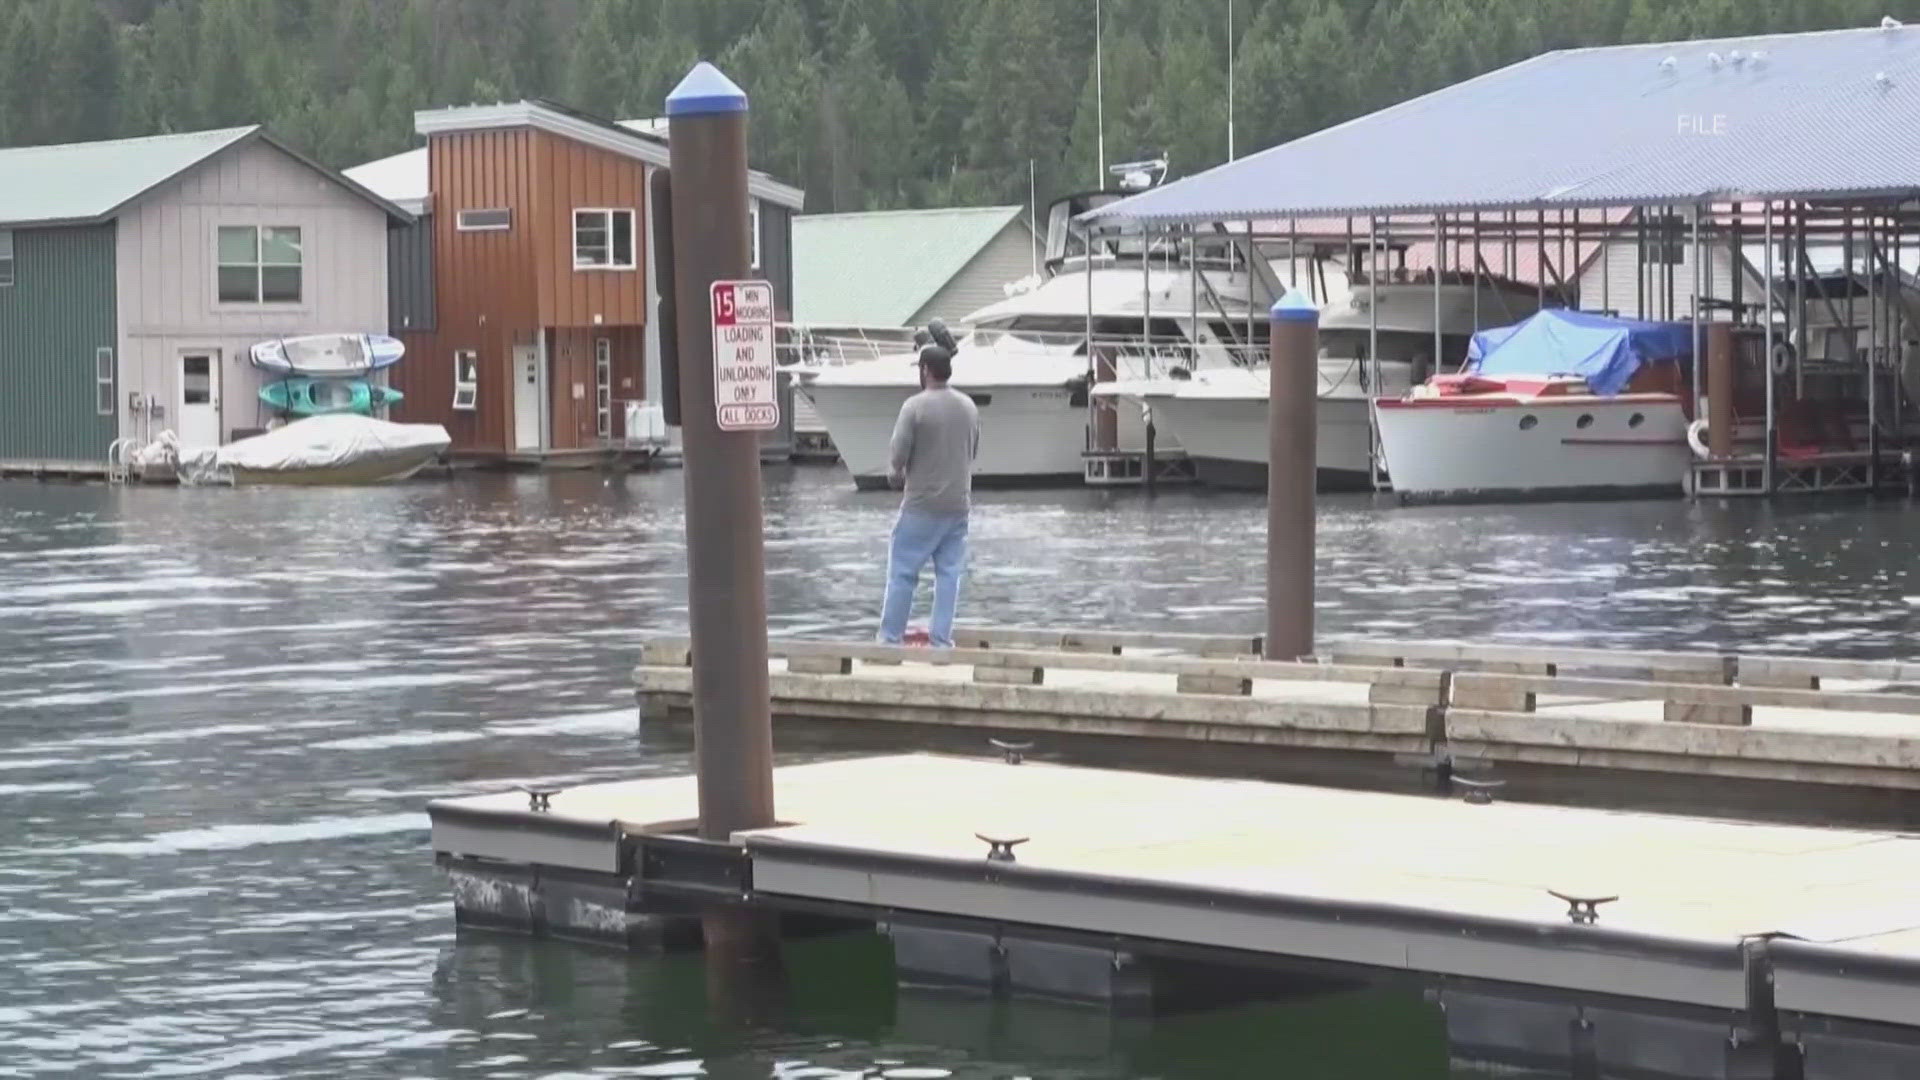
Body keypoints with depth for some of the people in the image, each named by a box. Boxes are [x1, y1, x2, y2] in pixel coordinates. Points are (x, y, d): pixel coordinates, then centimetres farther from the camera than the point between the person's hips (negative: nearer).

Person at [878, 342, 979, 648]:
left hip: (922, 505, -5)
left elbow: (898, 454, -13)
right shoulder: (969, 407, 6)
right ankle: (941, 640, 8)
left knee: (902, 573, 2)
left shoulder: (915, 406, -13)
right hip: (958, 504, 5)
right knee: (949, 573, 8)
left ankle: (890, 639, 4)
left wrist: (895, 475, 6)